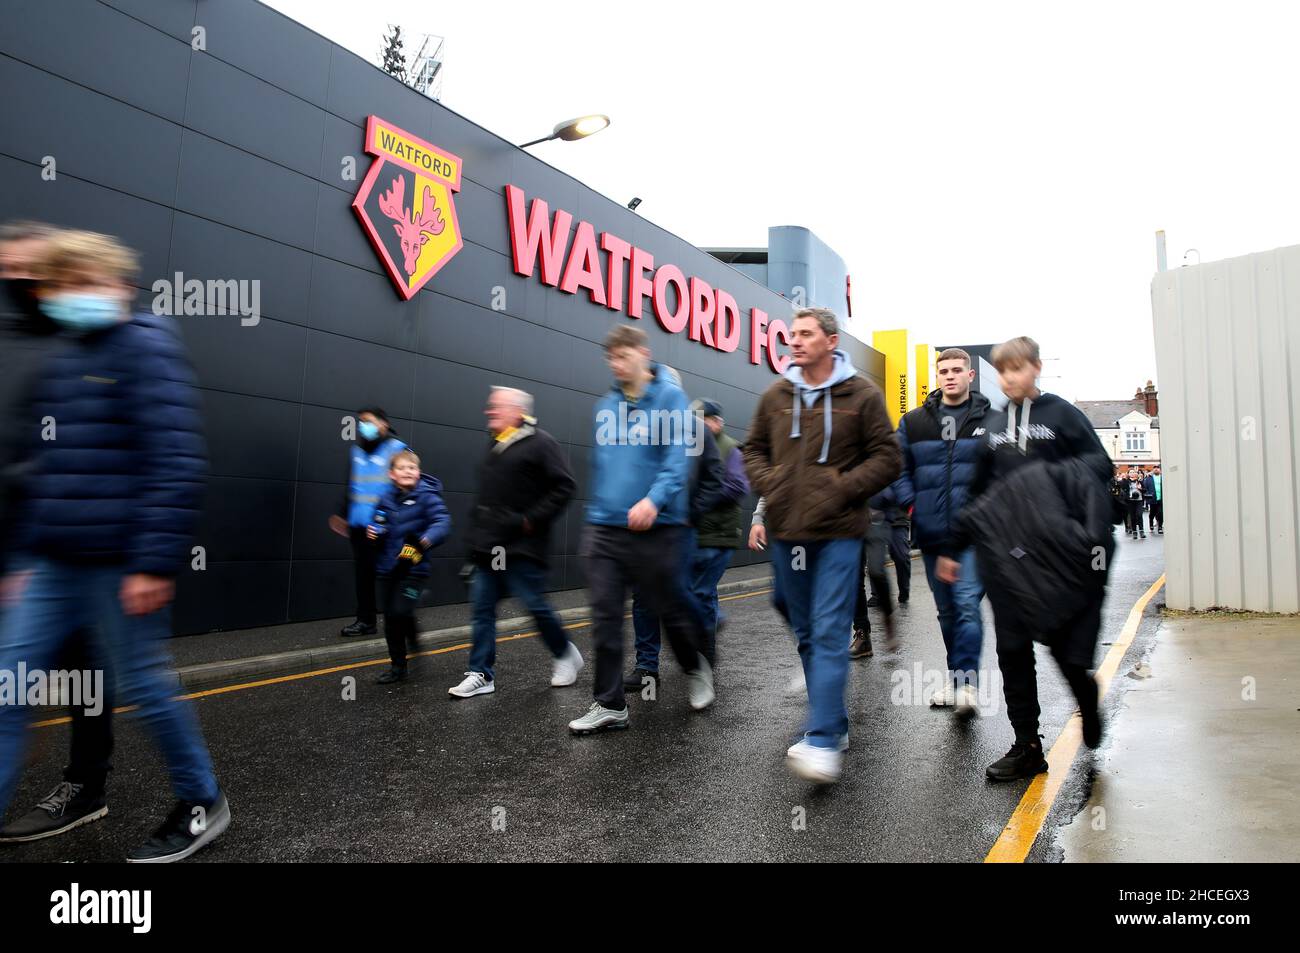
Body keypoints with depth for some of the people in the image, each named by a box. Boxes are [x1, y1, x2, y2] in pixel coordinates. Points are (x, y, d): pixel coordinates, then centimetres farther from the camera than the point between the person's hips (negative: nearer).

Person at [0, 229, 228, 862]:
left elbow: (176, 462, -19)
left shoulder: (147, 348, -10)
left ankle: (203, 803, 23)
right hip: (54, 565, 8)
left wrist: (155, 560, -23)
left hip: (118, 565, -8)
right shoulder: (59, 367, 16)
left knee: (144, 685, 2)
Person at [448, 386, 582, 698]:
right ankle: (481, 675, 13)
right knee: (483, 610, 6)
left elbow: (564, 486, -16)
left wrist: (532, 520, -18)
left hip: (522, 549, -8)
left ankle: (565, 655, 24)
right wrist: (477, 535, 18)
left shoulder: (539, 443, -10)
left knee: (536, 607, 0)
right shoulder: (495, 447, 16)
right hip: (489, 549, 8)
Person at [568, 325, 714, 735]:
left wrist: (654, 499, -29)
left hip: (655, 528, -5)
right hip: (604, 529, 5)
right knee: (605, 617, 2)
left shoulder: (670, 398, -5)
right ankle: (609, 704, 12)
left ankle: (696, 669, 38)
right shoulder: (605, 406, 13)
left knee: (668, 608, 10)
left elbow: (678, 457, -14)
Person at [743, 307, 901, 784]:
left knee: (829, 634, -10)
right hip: (785, 531, 5)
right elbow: (754, 450, 18)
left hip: (837, 533, -5)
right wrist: (768, 484, 0)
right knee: (807, 634, 13)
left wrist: (842, 489, -12)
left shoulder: (862, 394, -2)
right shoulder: (775, 396, 9)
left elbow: (887, 457, -1)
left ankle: (823, 741, -7)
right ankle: (834, 725, 27)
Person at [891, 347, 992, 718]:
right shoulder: (914, 422, 9)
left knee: (968, 604, -16)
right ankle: (957, 680, 26)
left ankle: (965, 683, -12)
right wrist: (910, 504, -1)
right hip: (932, 534, 4)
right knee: (947, 611, 13)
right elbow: (898, 467, 13)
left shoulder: (990, 419, 1)